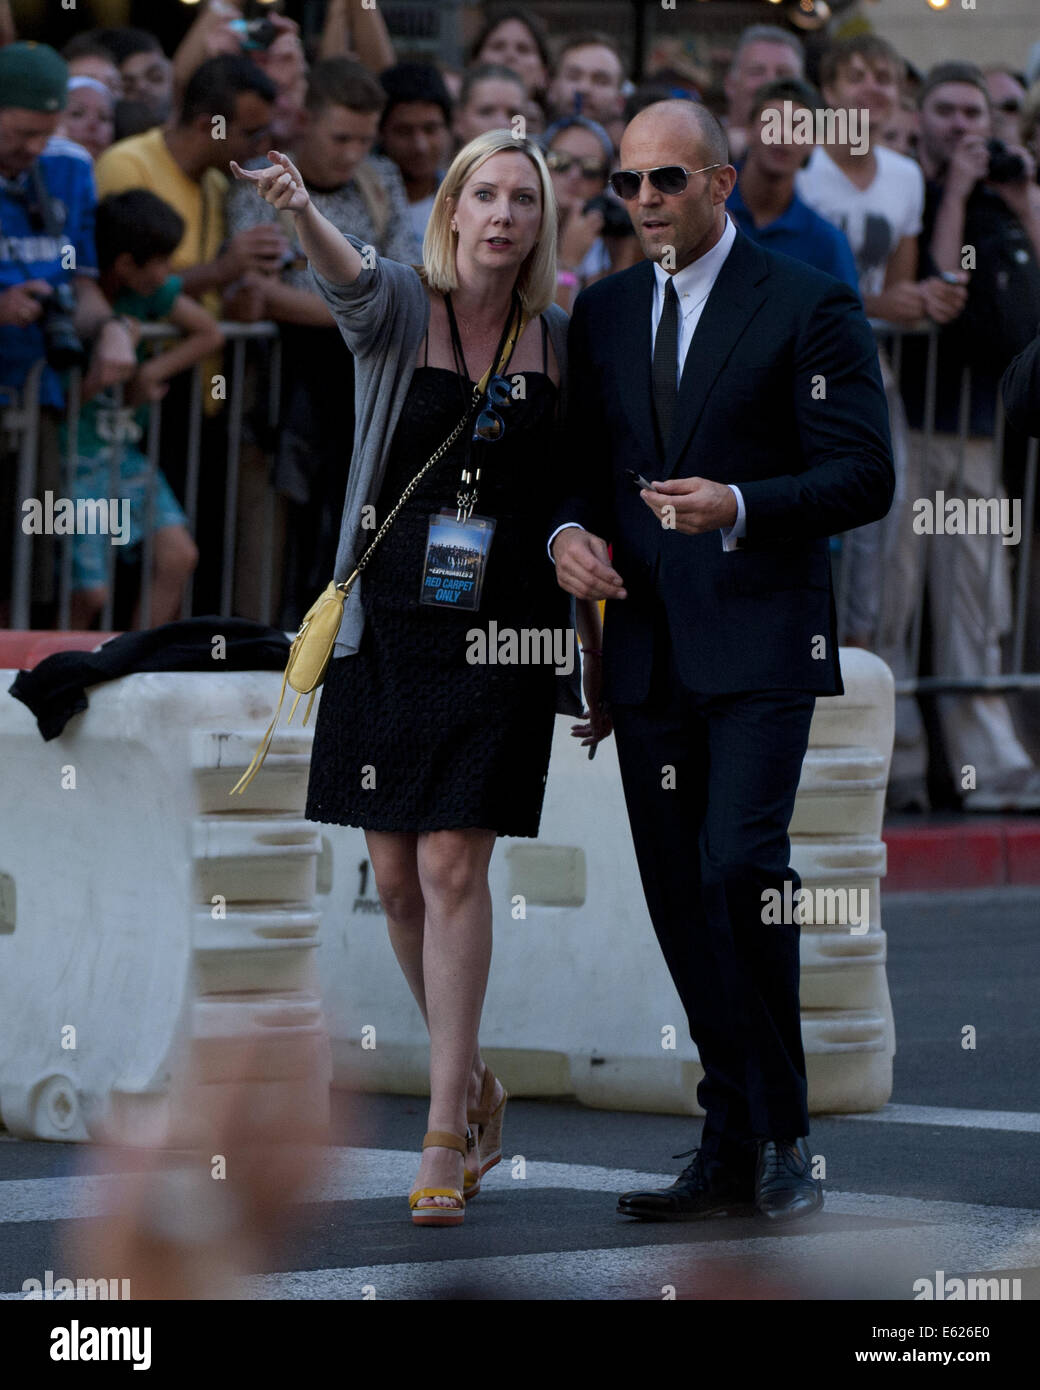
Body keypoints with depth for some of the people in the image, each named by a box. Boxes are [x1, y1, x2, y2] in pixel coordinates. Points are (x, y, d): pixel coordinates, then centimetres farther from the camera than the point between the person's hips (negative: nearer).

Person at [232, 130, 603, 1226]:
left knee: (452, 865, -10)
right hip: (389, 629, 1)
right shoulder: (398, 308, 0)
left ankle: (443, 1139, -7)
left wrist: (601, 668, 9)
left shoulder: (562, 343, 4)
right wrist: (300, 211, -49)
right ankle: (474, 1084, 27)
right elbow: (345, 273, -25)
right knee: (397, 878, 5)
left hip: (502, 641, -1)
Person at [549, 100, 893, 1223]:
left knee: (740, 866, -18)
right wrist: (568, 531, -1)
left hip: (758, 640, -6)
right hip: (645, 646, 6)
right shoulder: (602, 313, 15)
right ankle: (732, 1145, 12)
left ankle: (781, 1136, -6)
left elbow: (863, 477, -6)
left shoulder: (808, 307, -2)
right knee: (679, 895, 5)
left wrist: (740, 507, -21)